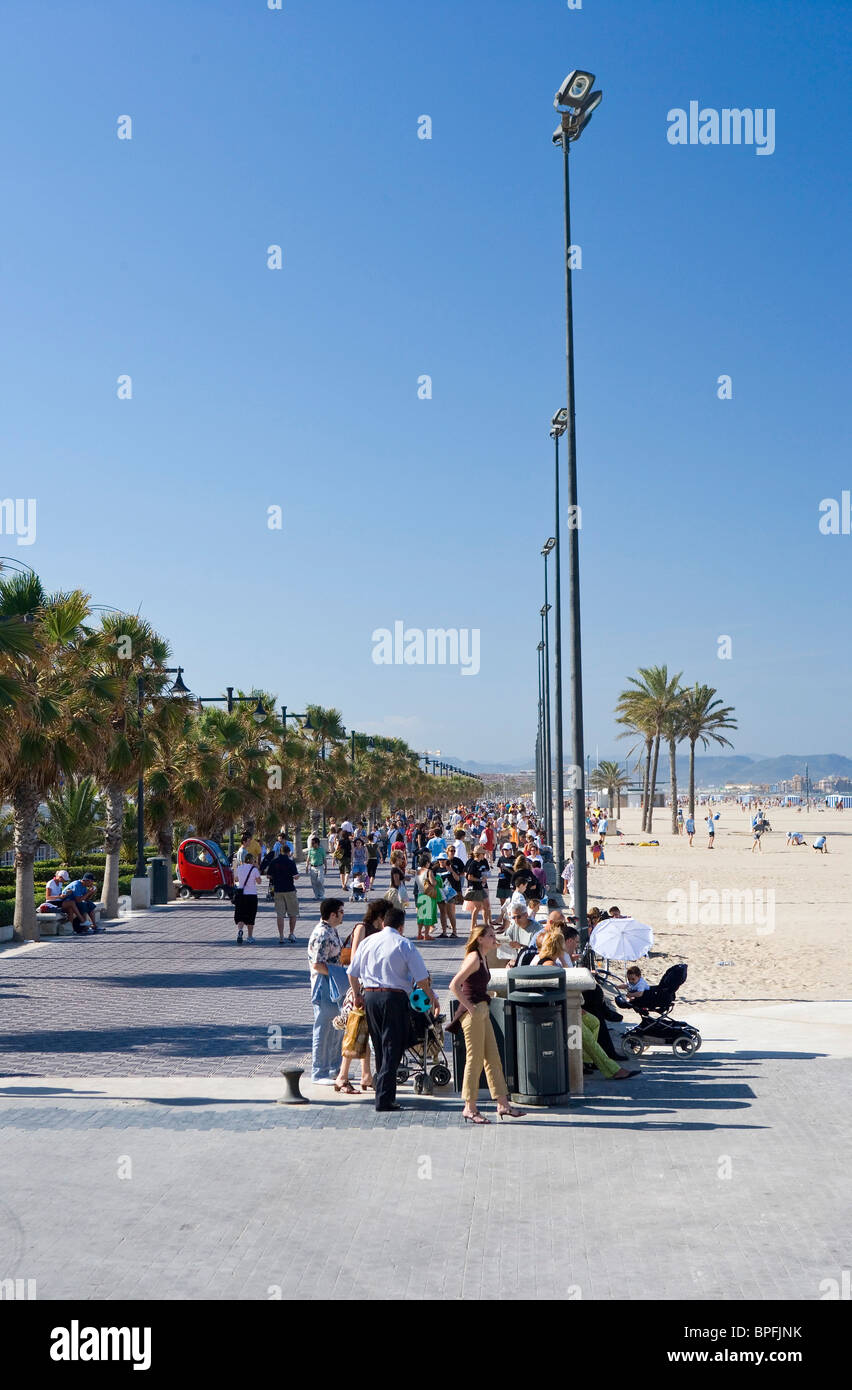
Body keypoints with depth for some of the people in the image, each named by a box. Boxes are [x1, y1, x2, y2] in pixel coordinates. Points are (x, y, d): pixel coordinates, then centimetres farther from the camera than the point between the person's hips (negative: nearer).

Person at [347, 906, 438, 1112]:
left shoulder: (367, 942, 8)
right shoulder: (405, 945, -6)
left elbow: (353, 973, 12)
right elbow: (422, 978, -6)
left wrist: (357, 995, 26)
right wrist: (432, 998, 9)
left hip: (369, 996, 5)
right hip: (394, 997, -5)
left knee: (379, 1047, 17)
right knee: (392, 1048, -1)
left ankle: (384, 1092, 25)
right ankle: (384, 1099, -6)